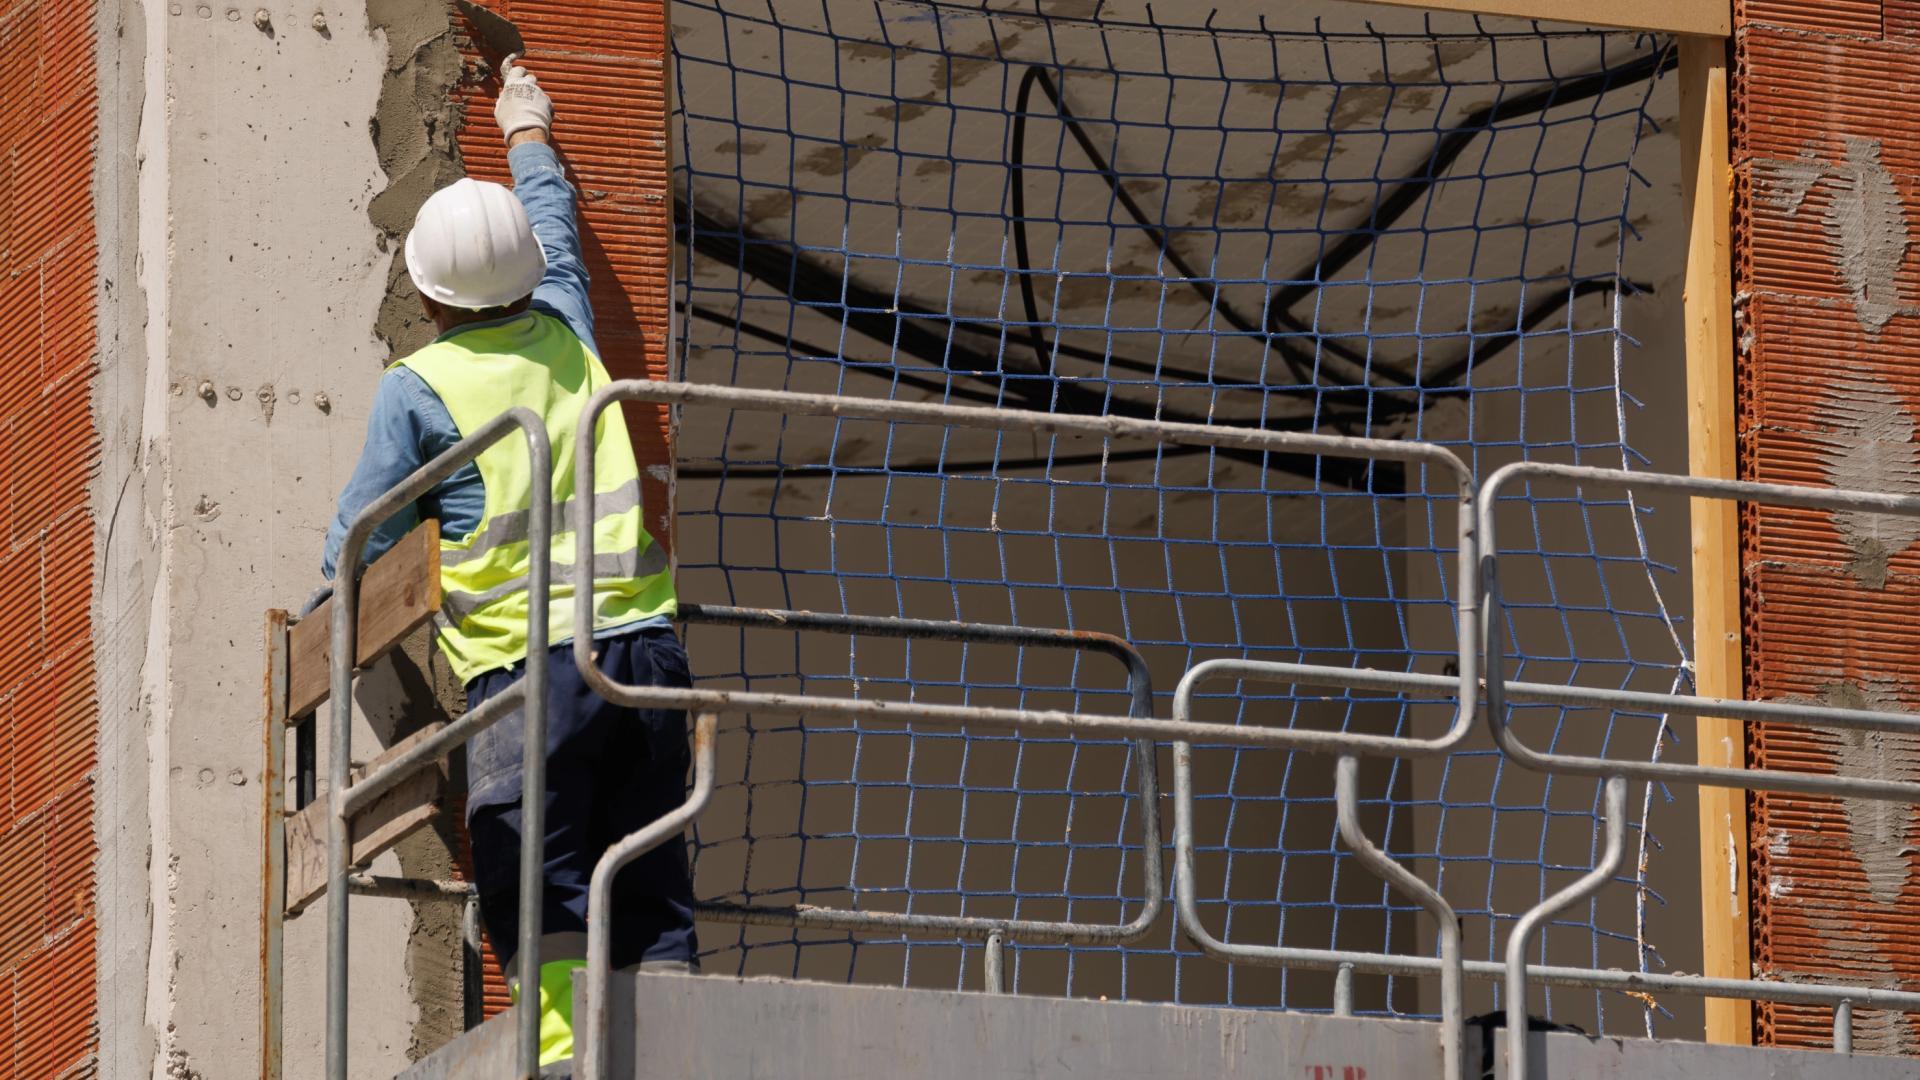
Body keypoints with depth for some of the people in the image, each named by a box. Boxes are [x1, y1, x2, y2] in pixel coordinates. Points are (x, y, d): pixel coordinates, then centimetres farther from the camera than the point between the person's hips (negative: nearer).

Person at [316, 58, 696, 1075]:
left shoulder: (417, 387, 1)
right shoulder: (565, 336, 16)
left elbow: (364, 536, 7)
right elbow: (556, 234, 37)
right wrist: (527, 133, 56)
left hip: (530, 664, -5)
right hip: (644, 640, 5)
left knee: (532, 886, -10)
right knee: (647, 886, 4)